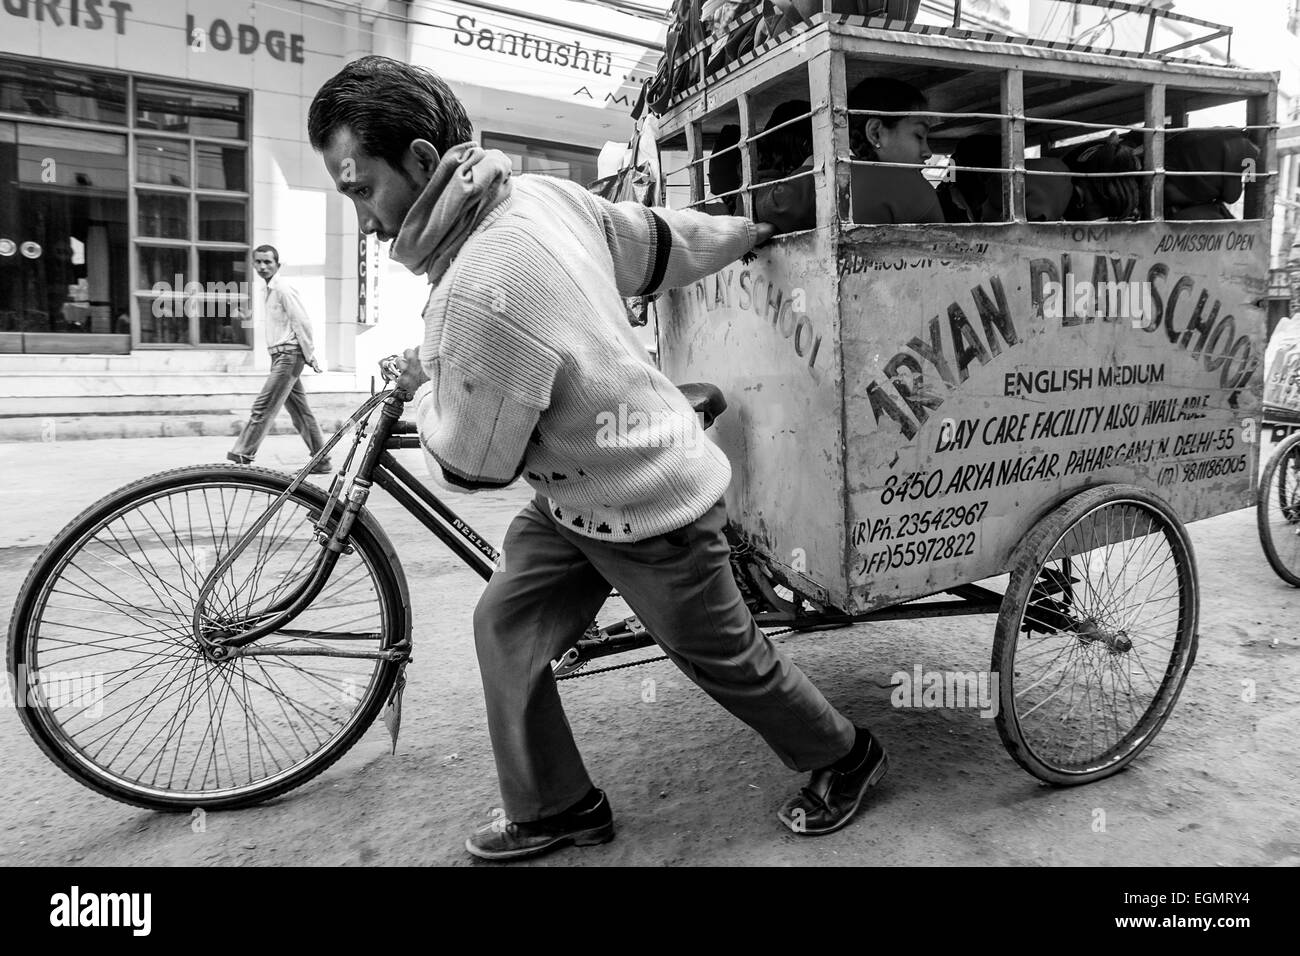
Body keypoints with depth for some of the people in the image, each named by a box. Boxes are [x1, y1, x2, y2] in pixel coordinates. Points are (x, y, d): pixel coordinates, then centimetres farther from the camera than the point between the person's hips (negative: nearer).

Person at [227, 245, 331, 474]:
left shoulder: (283, 289, -10)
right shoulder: (271, 290, 18)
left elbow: (302, 323, -15)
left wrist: (310, 356, -15)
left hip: (288, 356, -10)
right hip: (281, 357, 10)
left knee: (262, 408, -10)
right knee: (300, 412, 10)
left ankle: (241, 457, -6)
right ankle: (322, 461, 14)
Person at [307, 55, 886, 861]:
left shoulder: (481, 292, -35)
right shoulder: (547, 192, -7)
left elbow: (472, 464, -23)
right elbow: (660, 240, 7)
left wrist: (422, 386, -3)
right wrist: (749, 233, 25)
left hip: (652, 513, -9)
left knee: (727, 658, 13)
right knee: (504, 627, 10)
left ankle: (847, 759, 41)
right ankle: (556, 810, 29)